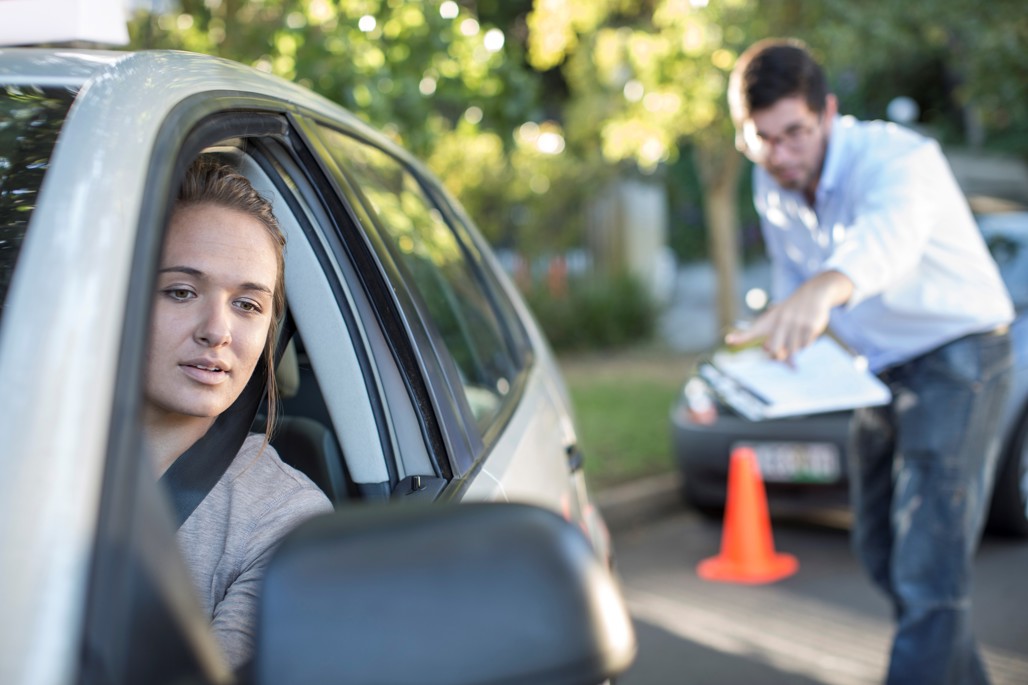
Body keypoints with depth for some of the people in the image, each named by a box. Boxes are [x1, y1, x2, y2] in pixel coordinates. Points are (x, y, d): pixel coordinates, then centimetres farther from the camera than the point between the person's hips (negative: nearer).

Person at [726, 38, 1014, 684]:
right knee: (882, 553, 18)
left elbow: (889, 231, -53)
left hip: (957, 359, -8)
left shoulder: (896, 157, -29)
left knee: (928, 573, -15)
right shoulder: (772, 188, -5)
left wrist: (827, 286, -72)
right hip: (882, 368, 8)